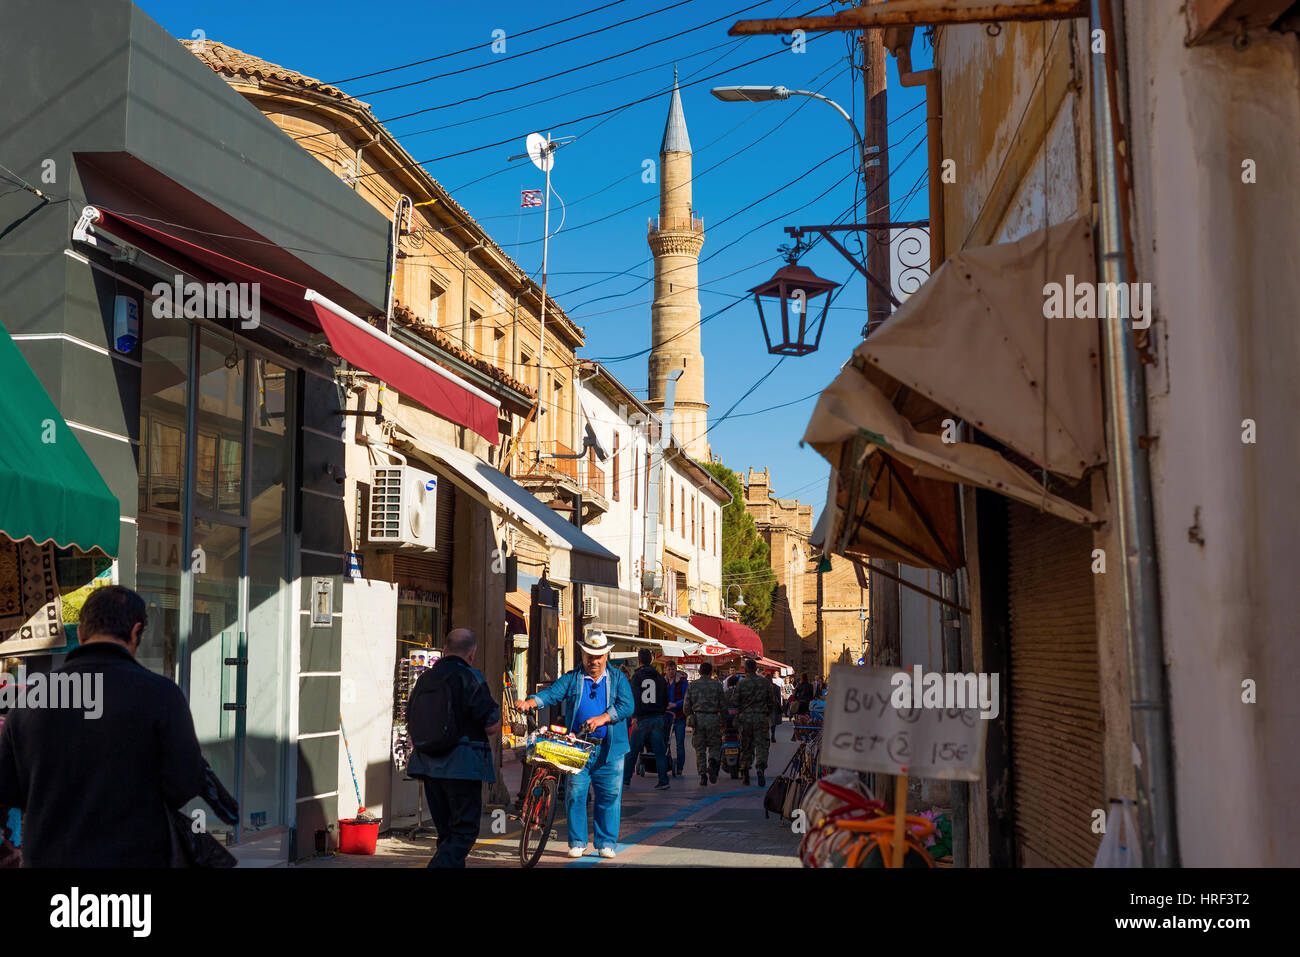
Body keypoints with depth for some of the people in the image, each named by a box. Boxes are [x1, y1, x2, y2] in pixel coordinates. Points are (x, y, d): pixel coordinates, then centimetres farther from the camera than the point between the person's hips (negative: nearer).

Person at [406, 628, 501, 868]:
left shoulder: (425, 678, 10)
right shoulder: (470, 677, -10)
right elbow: (492, 726, -12)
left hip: (428, 765, 7)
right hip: (462, 765, -7)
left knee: (446, 832, 15)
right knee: (464, 832, -2)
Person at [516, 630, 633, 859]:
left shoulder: (618, 678, 9)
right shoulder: (571, 678, 10)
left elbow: (627, 705, -5)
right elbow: (553, 693, -5)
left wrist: (602, 718, -19)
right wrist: (530, 702, -25)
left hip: (609, 749, 0)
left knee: (610, 795, 1)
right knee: (575, 794, -1)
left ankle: (606, 843, 14)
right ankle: (577, 842, 12)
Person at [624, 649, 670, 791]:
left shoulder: (637, 676, -4)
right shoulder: (659, 677, 10)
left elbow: (635, 697, -16)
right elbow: (666, 699, 12)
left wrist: (634, 717, -21)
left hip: (642, 719, -3)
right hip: (658, 718, 3)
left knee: (633, 751, 7)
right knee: (659, 751, 3)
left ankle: (626, 780, 14)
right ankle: (663, 781, -2)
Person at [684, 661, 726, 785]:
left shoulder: (692, 685, 6)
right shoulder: (717, 685, 2)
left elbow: (686, 706, 6)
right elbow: (723, 705, 2)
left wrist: (691, 717, 22)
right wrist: (723, 721, 15)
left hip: (698, 718, 1)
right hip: (713, 718, -1)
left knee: (700, 749, 9)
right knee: (715, 746, 12)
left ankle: (703, 775, 2)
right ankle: (712, 763, -16)